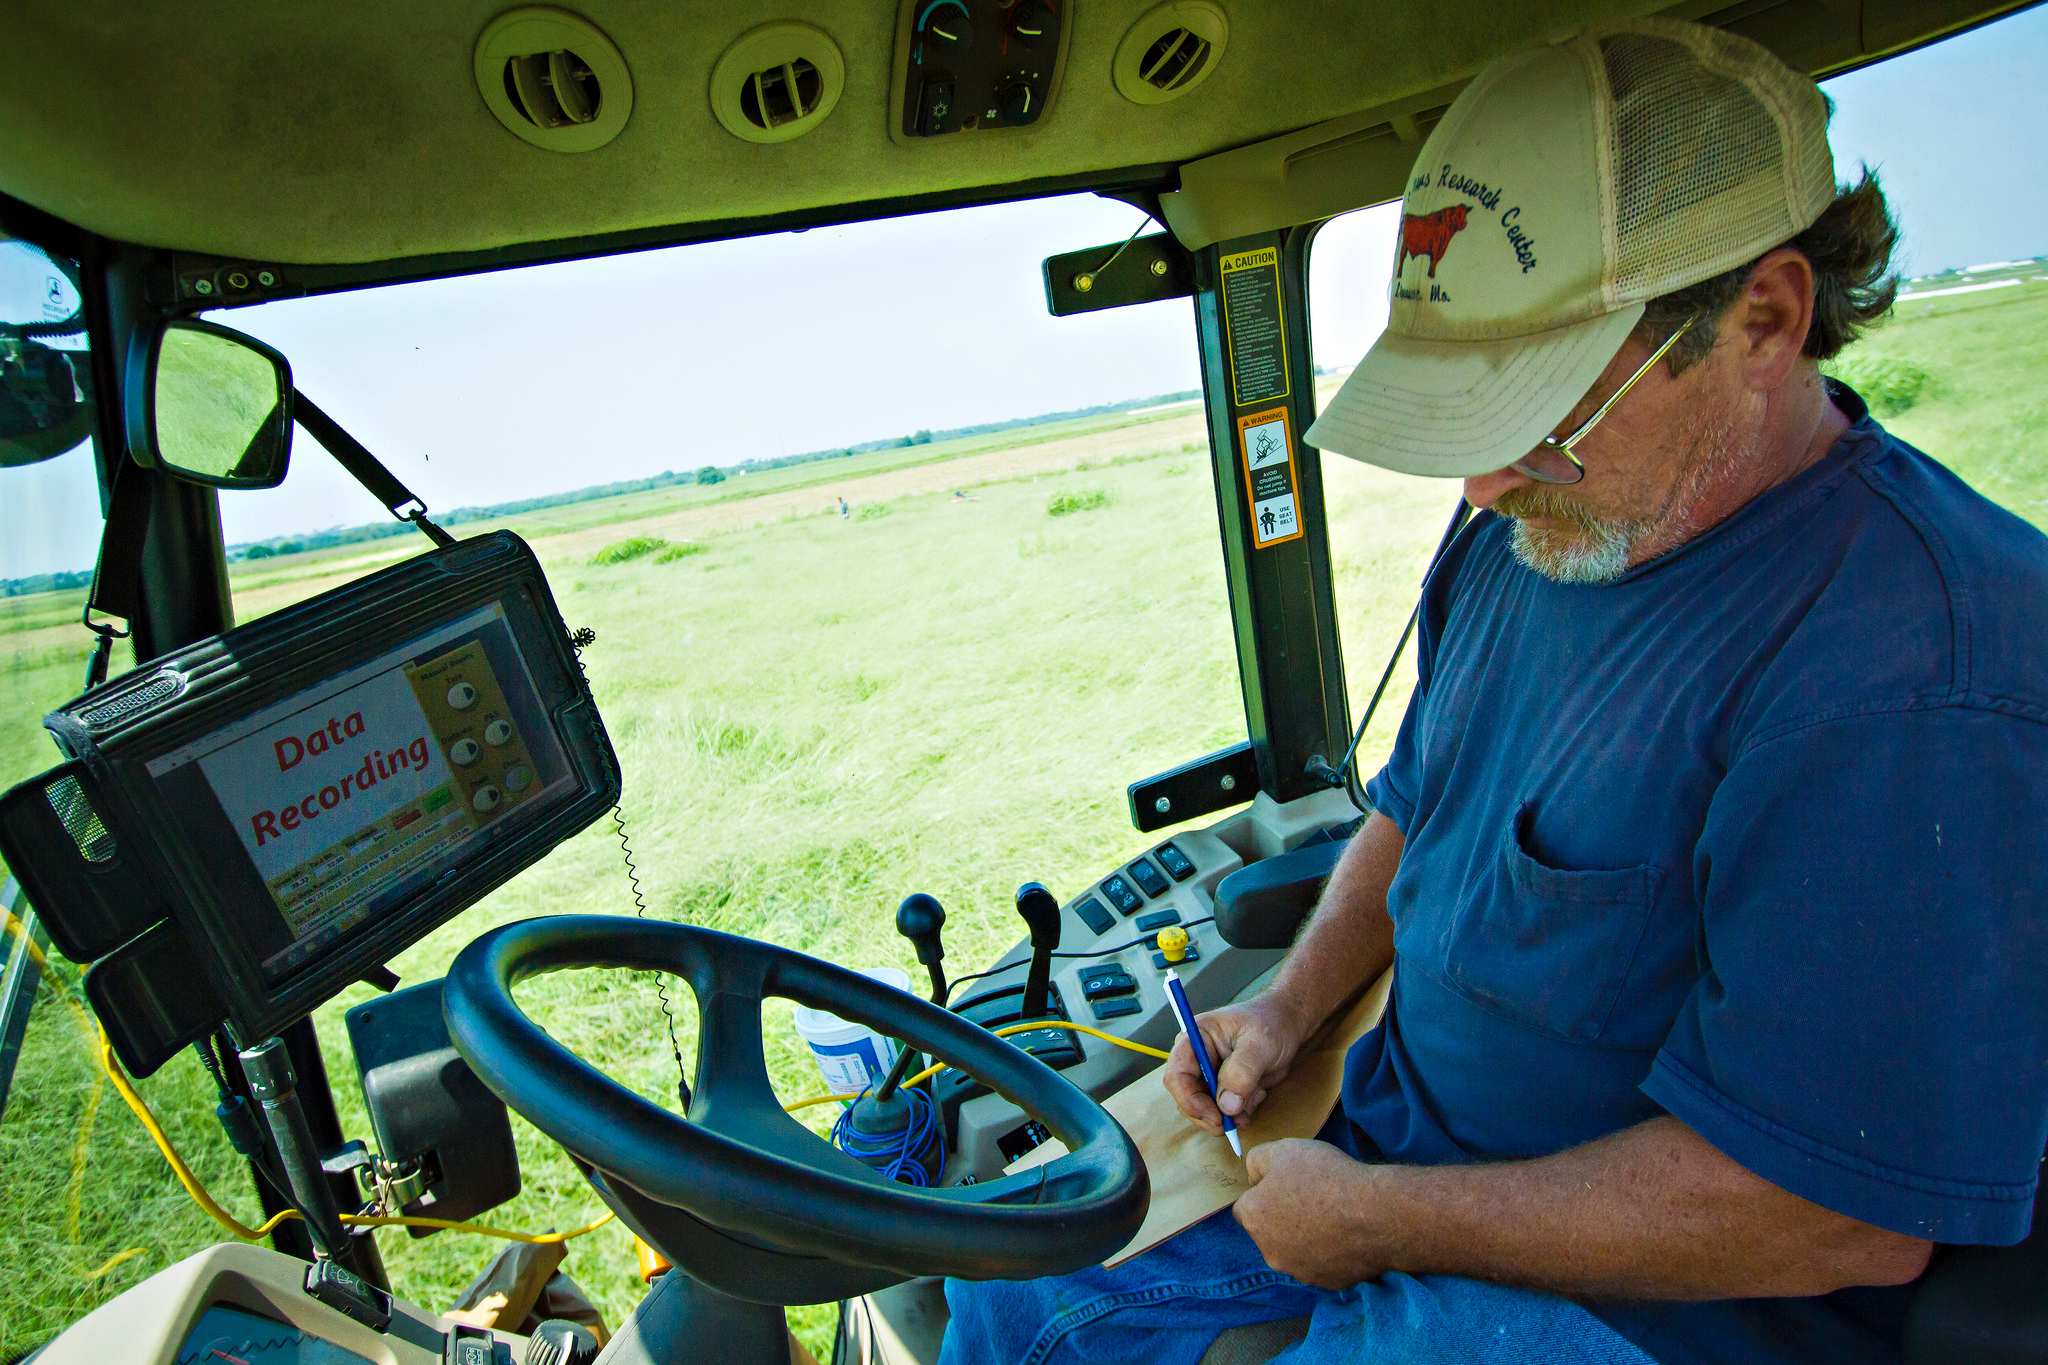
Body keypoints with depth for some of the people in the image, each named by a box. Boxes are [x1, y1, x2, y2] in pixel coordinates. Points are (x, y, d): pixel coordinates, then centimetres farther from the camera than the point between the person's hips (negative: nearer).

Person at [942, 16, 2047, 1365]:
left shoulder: (1924, 670, -27)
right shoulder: (1529, 531, 0)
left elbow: (1843, 1220, -26)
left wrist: (1377, 1219, -18)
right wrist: (1290, 1006, 0)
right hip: (1399, 1133, 7)